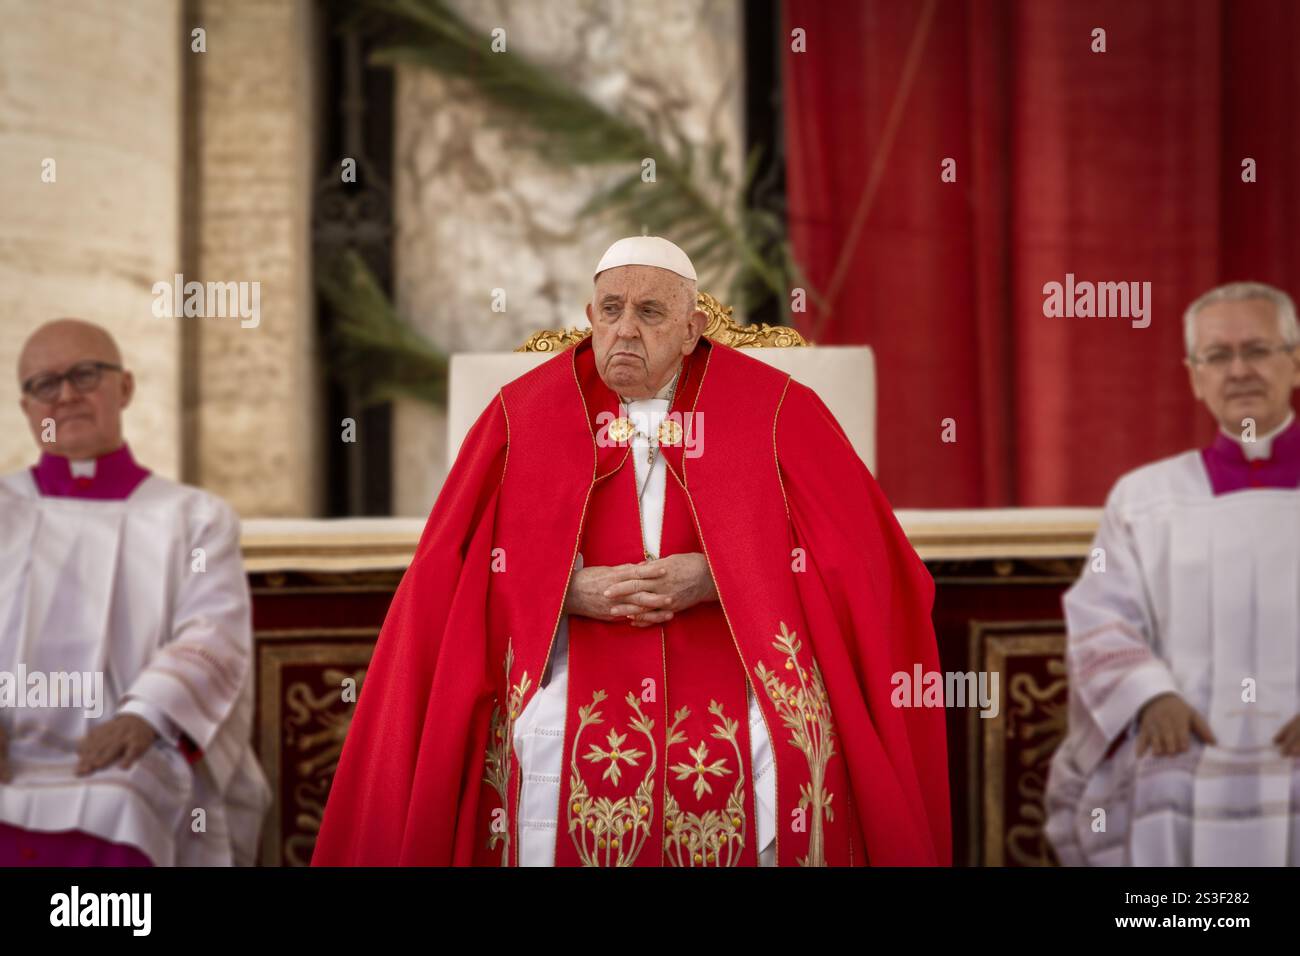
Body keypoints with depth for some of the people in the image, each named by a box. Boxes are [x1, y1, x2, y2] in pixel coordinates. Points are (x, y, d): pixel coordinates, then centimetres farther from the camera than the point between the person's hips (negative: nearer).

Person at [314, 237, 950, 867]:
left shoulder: (775, 411, 4)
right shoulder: (524, 412, 7)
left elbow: (850, 553, -1)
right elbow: (456, 566, 5)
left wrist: (715, 578, -13)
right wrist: (570, 590, -13)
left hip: (733, 641, 0)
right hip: (575, 649, 1)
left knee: (786, 746, -28)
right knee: (540, 743, -29)